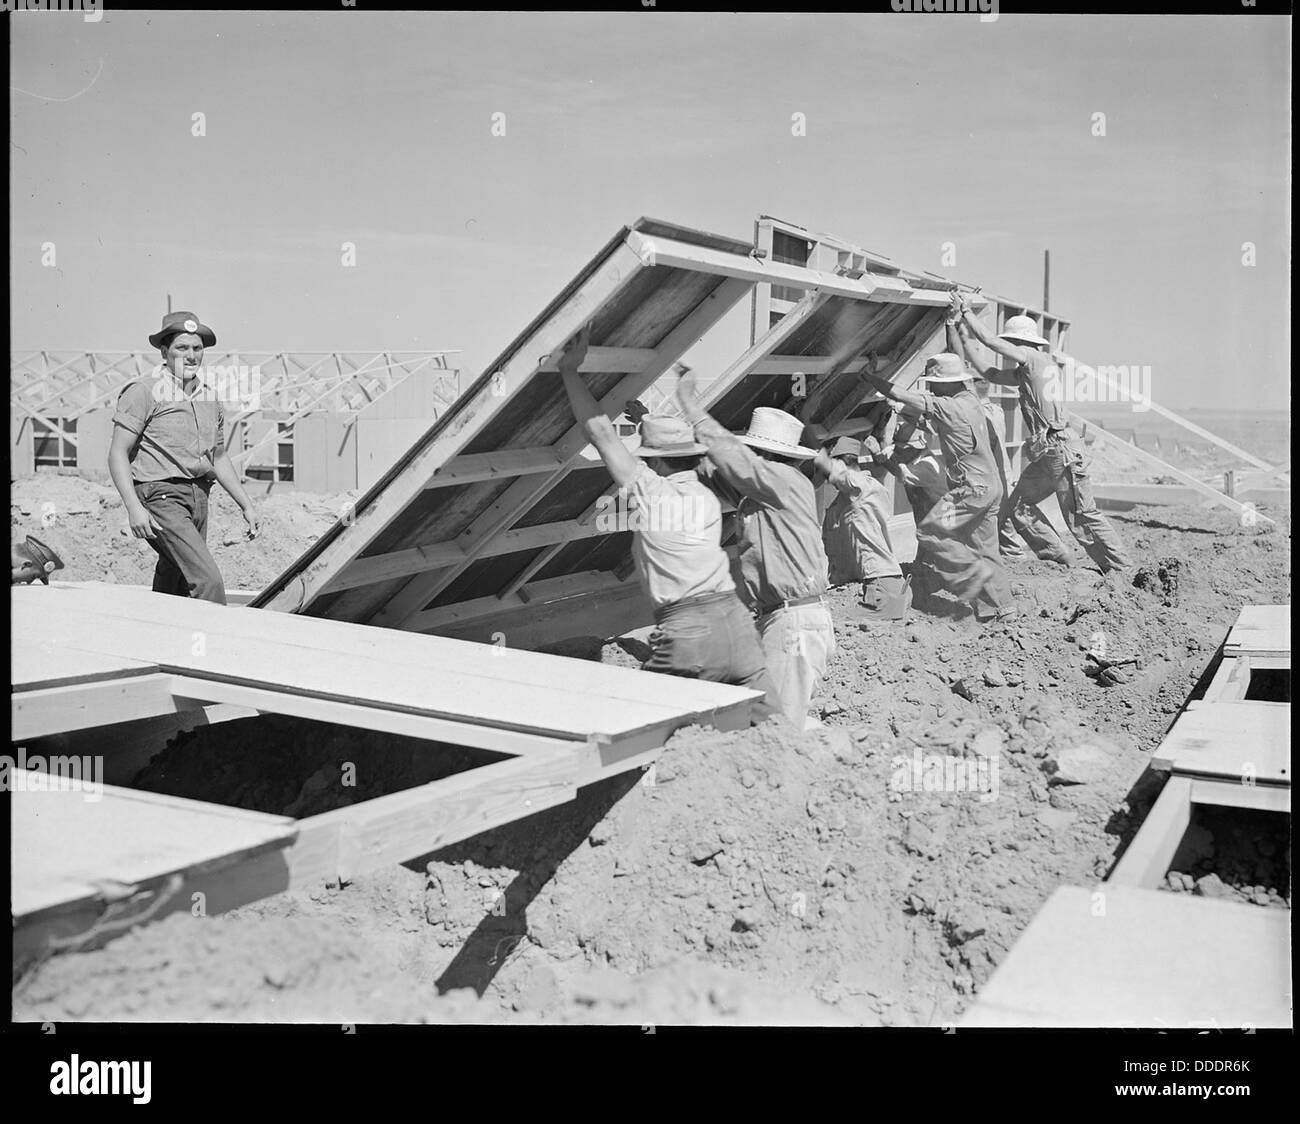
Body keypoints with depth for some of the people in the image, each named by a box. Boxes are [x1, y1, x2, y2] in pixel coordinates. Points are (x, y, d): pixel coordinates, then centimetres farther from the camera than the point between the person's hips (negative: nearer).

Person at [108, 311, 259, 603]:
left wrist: (246, 505, 22)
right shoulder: (144, 392, -5)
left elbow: (219, 458, 25)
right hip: (161, 496, -7)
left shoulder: (209, 399, 15)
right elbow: (117, 453, -8)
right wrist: (133, 507, -18)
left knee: (173, 591, 12)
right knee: (208, 581, -20)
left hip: (198, 499, 7)